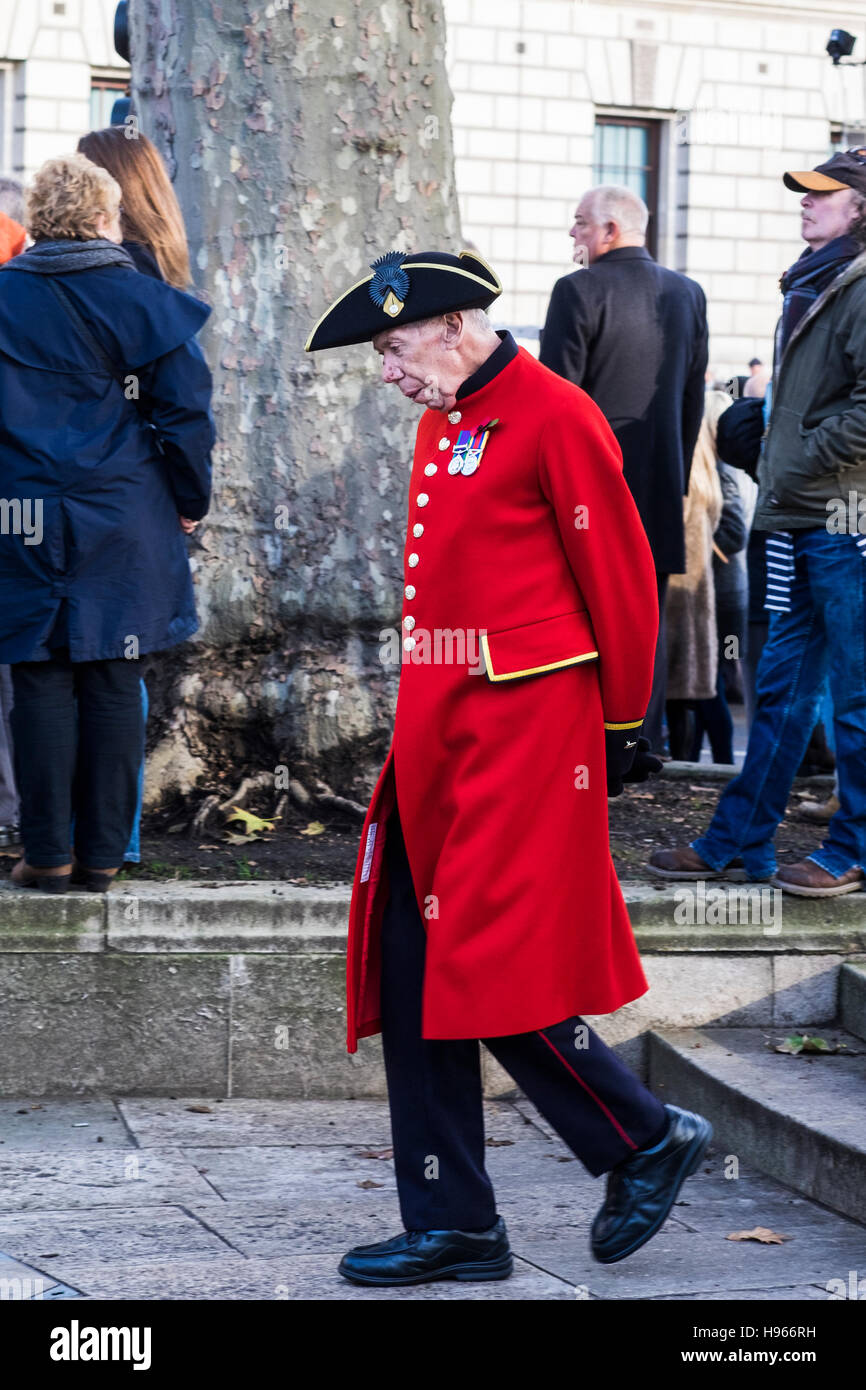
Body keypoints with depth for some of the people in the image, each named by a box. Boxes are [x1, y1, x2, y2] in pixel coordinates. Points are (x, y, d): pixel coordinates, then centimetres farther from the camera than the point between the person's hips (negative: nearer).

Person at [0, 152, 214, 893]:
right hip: (125, 521, 0)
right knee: (113, 683, 6)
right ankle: (103, 853, 9)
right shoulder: (143, 301, -3)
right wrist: (189, 501, 10)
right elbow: (187, 408, -1)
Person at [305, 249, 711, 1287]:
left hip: (526, 733, -9)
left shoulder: (554, 417, -11)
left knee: (492, 965, -8)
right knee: (411, 969, 5)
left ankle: (649, 1139, 13)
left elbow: (621, 577, -8)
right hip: (439, 732, 9)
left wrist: (622, 725, -3)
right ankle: (454, 1228, 13)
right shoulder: (441, 423, 15)